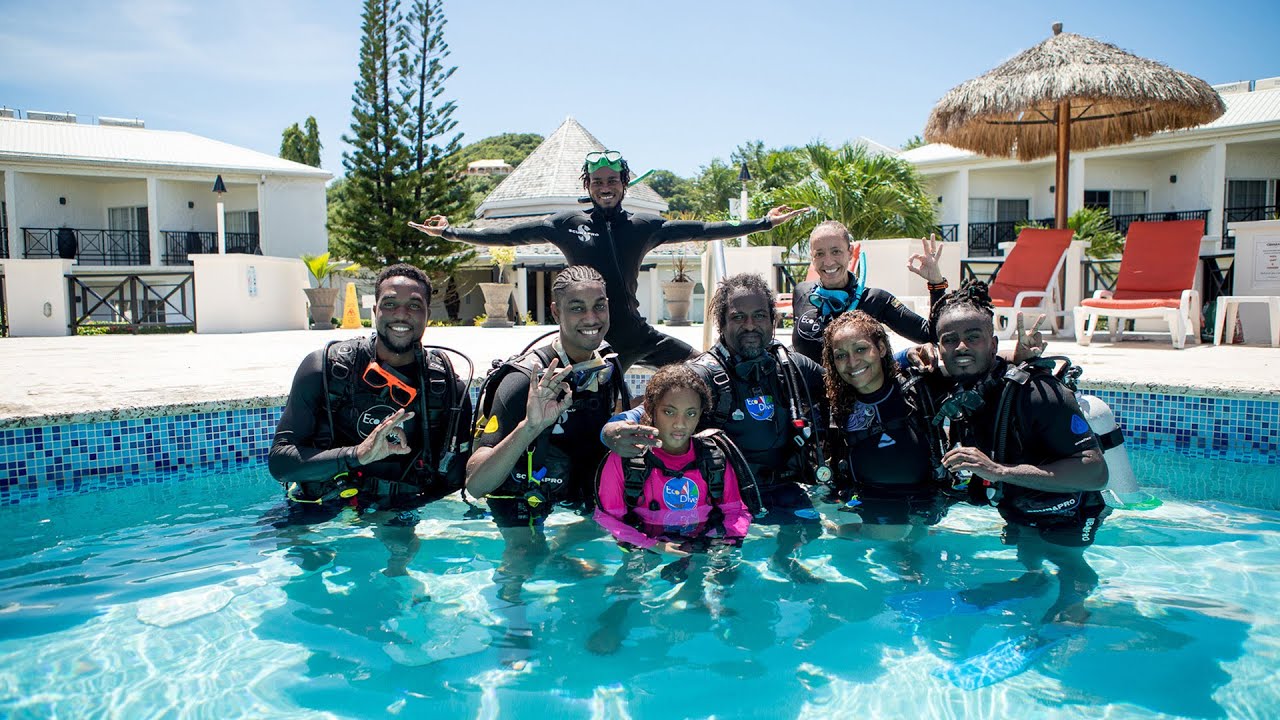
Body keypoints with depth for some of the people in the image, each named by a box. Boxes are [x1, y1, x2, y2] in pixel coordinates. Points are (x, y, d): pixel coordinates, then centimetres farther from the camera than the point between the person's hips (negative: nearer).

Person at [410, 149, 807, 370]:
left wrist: (762, 223, 5)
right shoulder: (567, 223, 3)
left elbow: (699, 230, 7)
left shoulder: (644, 226, 6)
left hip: (635, 333, 2)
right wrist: (452, 232, 0)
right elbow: (510, 234, 3)